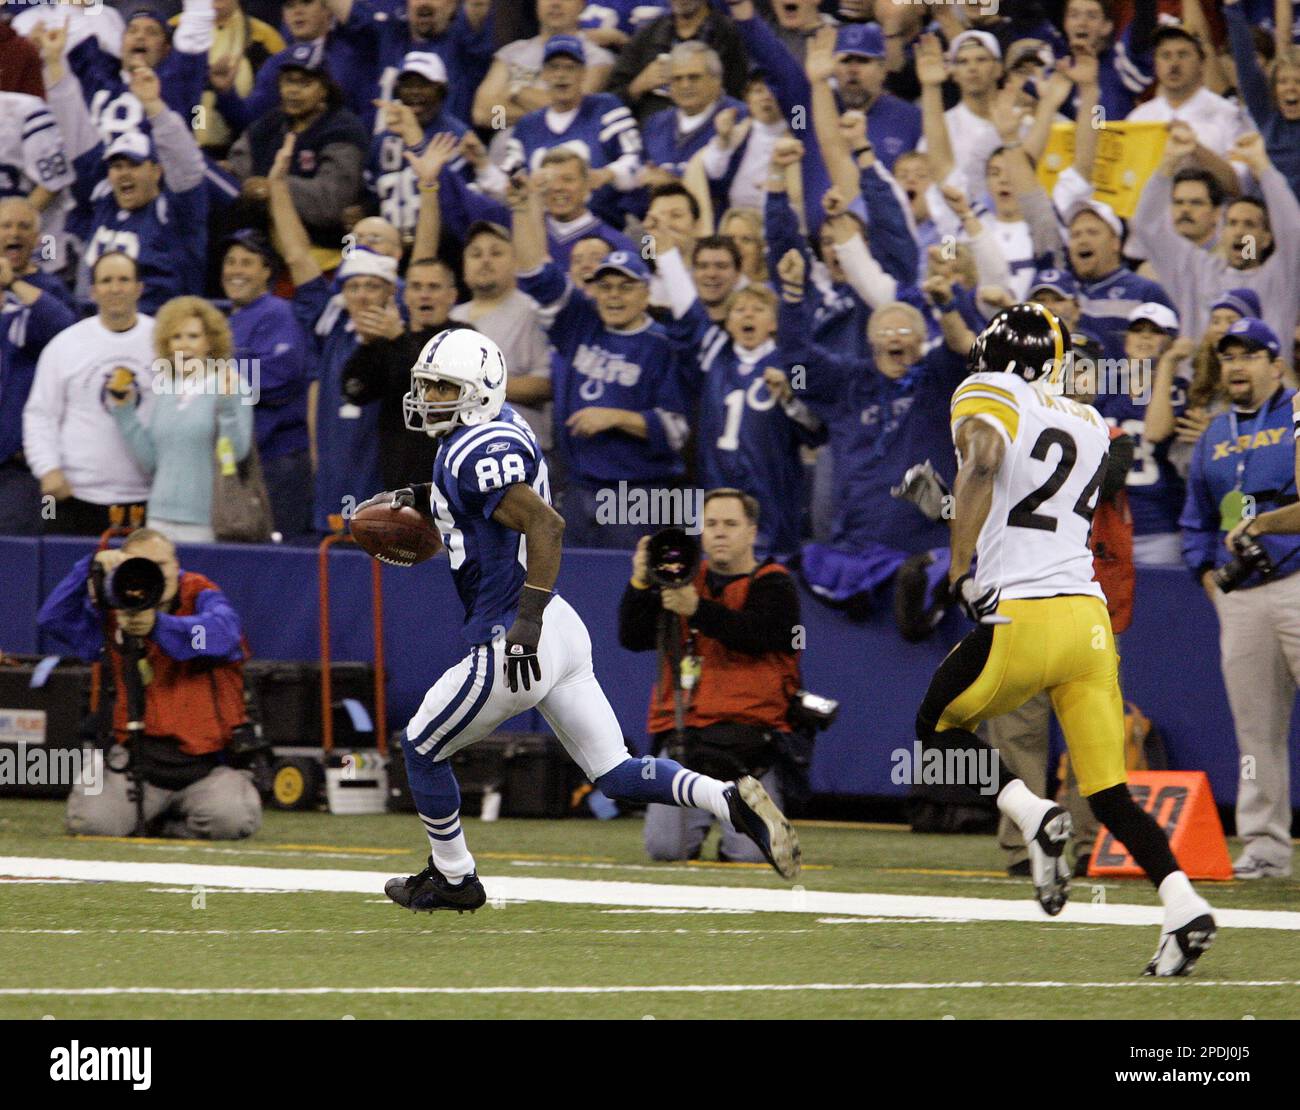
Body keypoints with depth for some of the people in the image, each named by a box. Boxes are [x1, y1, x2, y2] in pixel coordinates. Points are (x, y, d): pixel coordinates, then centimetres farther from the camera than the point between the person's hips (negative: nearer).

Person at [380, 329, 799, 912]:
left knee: (422, 749, 12)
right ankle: (731, 800, -9)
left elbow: (545, 524, -30)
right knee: (616, 773, 10)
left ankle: (453, 879, 26)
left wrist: (527, 620, -34)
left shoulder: (476, 453, -19)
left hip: (513, 643, -10)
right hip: (563, 631, 10)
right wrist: (423, 500, 20)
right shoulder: (500, 424, 11)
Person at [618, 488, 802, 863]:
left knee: (748, 852, -17)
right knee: (665, 848, -12)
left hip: (748, 730, -3)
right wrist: (640, 585, -6)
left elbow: (758, 634, -17)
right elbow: (633, 638, 9)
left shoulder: (774, 586, 4)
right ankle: (699, 816, 23)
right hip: (683, 731, 3)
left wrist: (697, 609, -27)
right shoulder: (683, 579, 17)